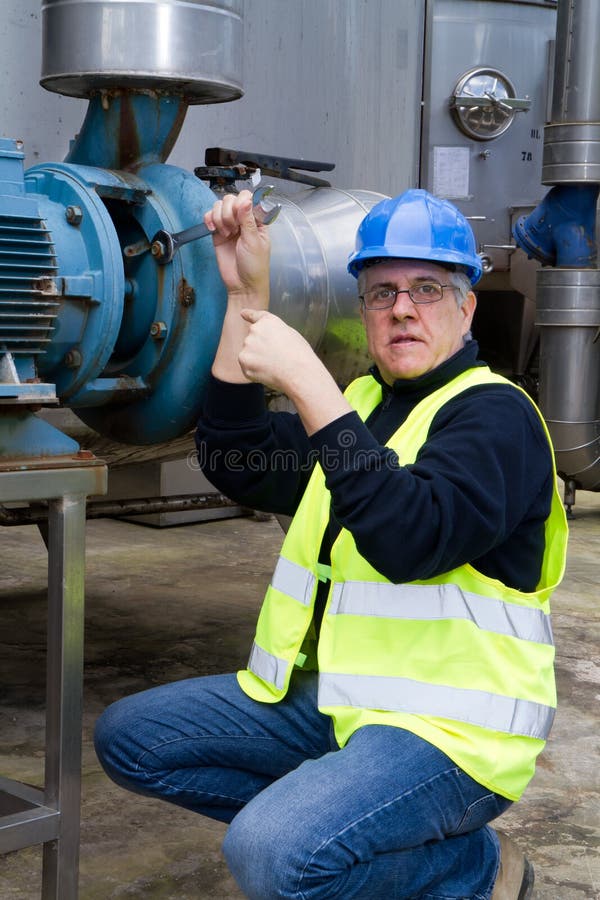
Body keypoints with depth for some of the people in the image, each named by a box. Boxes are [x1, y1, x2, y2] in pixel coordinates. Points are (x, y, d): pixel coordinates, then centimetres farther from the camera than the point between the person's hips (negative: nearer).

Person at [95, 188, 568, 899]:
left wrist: (307, 382, -30)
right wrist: (246, 297, -2)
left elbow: (413, 539, -29)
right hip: (338, 696, 8)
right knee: (128, 736, 4)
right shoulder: (366, 401, 14)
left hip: (448, 724, -8)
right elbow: (240, 466, 3)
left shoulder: (494, 413, -12)